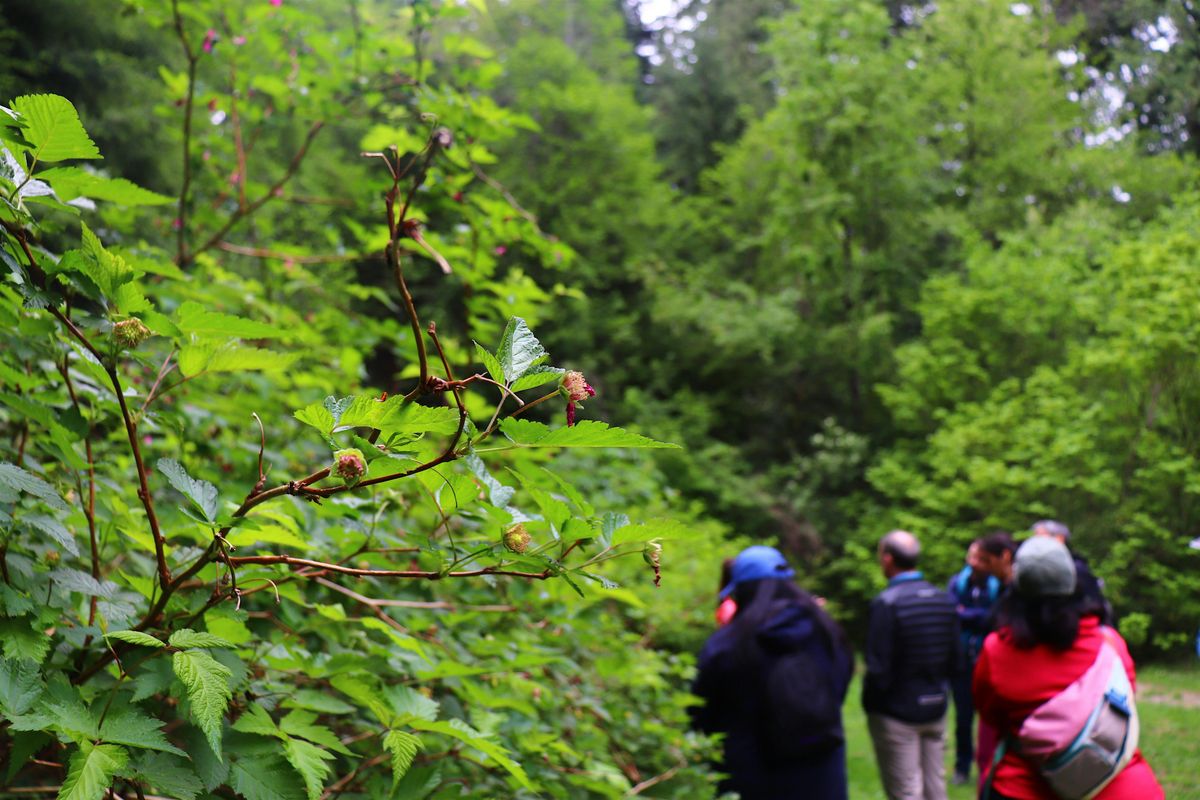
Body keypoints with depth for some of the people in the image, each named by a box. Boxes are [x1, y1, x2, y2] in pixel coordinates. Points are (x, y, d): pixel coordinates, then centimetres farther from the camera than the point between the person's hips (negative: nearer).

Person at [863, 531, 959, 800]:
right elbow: (954, 660, 8)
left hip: (896, 713, -6)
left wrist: (869, 703, -3)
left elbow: (879, 668, -18)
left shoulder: (886, 603, -19)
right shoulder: (943, 599, 2)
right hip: (935, 708, 6)